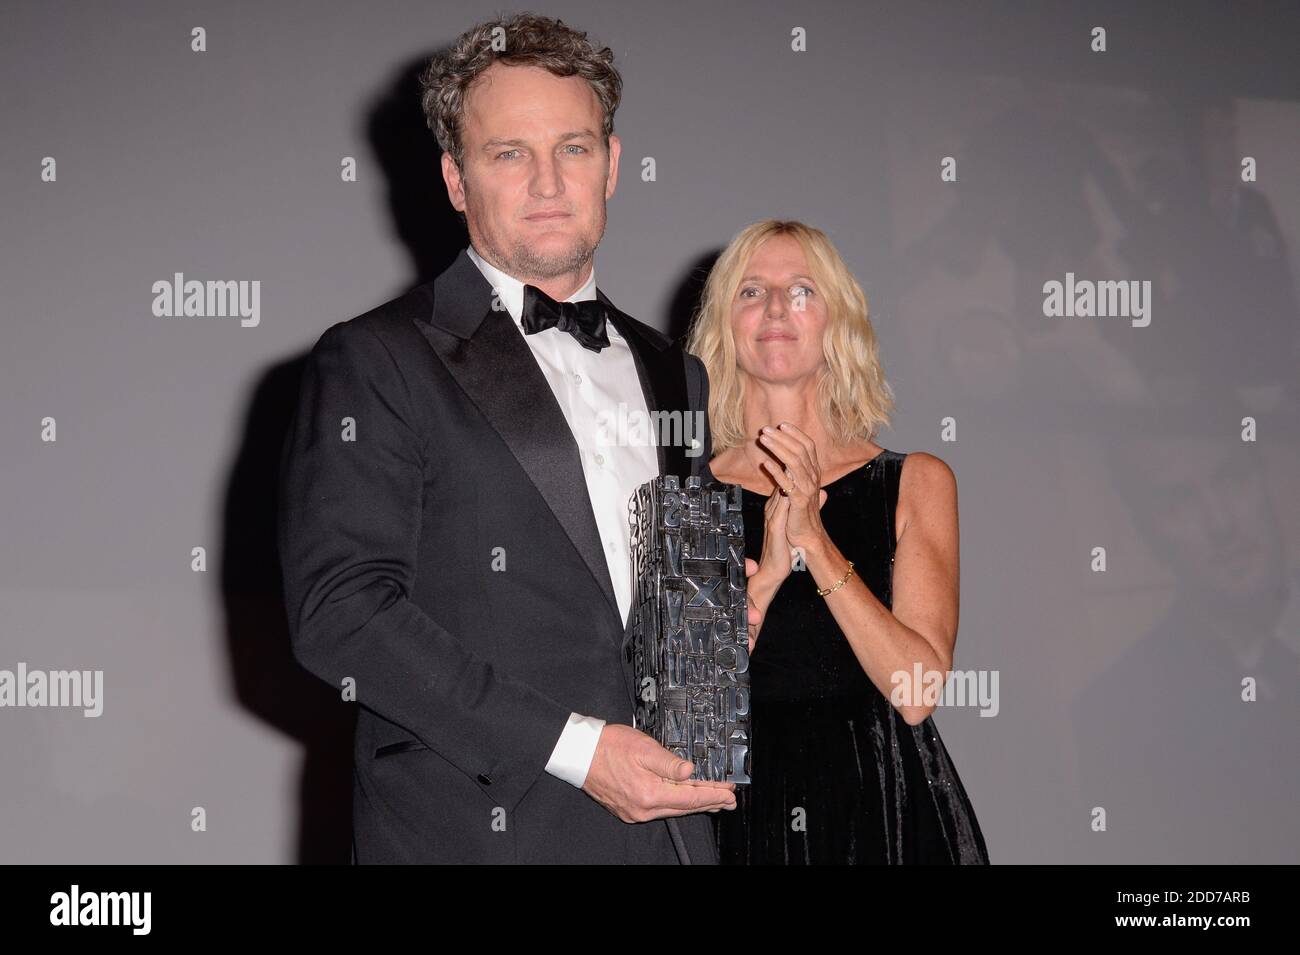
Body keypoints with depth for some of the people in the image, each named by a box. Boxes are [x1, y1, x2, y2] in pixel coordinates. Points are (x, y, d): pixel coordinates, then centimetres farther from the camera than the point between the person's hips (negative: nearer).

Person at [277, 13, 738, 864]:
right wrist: (571, 746, -17)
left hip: (669, 827, 5)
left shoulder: (674, 375, 15)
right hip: (471, 831, -5)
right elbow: (340, 609, -13)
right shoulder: (376, 362, -4)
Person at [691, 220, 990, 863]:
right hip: (743, 815, 0)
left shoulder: (916, 483, 0)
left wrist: (816, 544, -17)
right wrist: (766, 572, -18)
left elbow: (917, 693, -9)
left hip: (886, 809, 0)